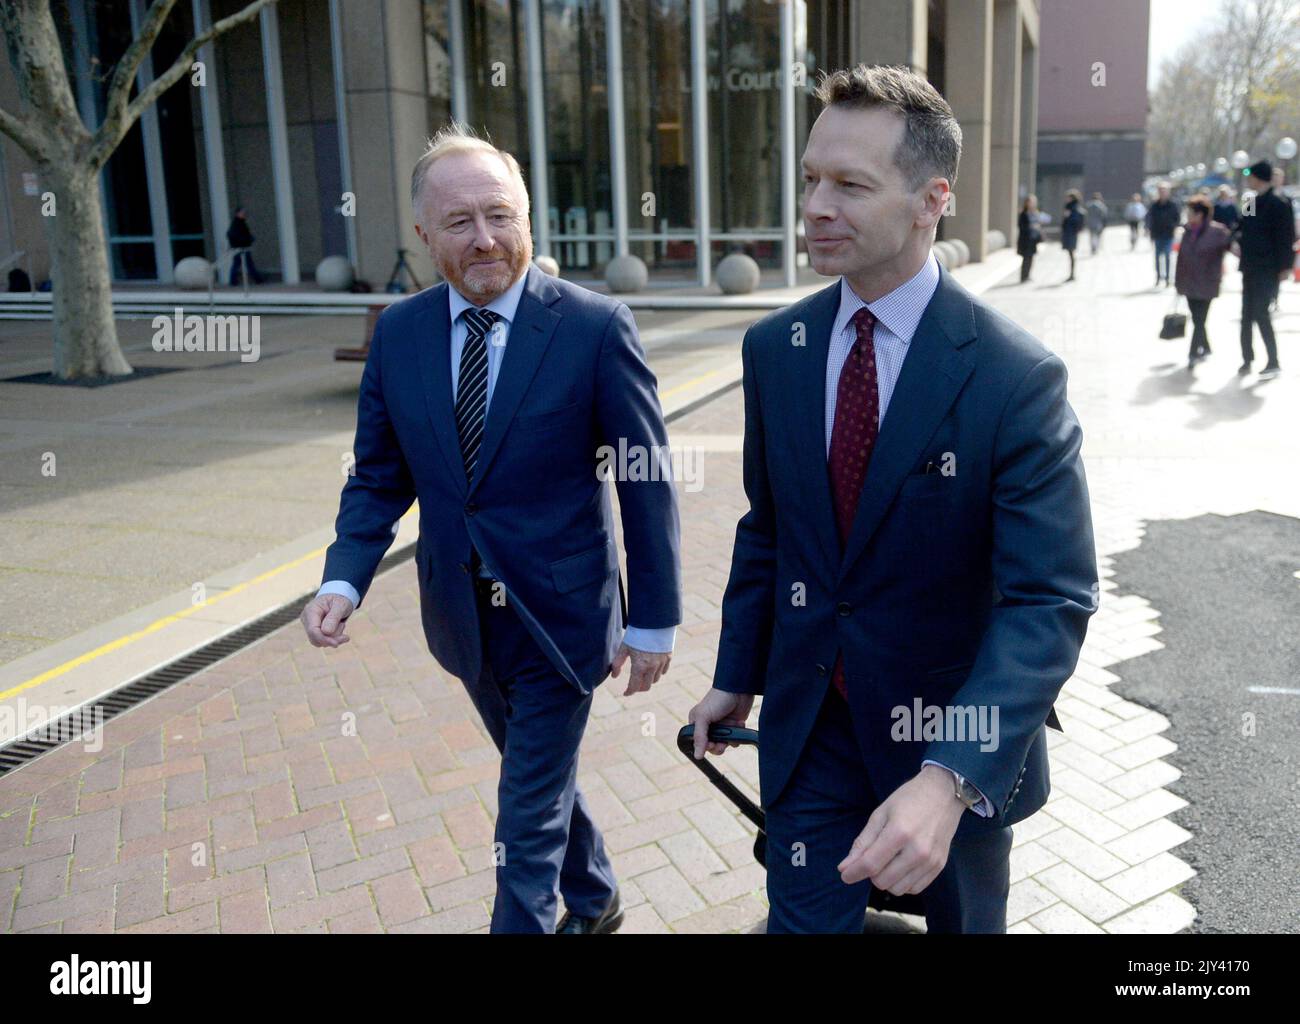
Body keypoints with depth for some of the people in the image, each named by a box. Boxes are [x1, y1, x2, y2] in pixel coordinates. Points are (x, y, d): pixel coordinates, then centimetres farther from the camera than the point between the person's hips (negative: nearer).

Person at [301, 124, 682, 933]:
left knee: (529, 819, 5)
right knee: (543, 781, 25)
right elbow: (380, 477, 4)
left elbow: (647, 482, -11)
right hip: (465, 617, 5)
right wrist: (345, 579, -12)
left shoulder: (596, 326, -15)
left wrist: (654, 620, -9)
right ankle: (594, 902, 51)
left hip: (560, 616, -5)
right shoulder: (398, 333, -2)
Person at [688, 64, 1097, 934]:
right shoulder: (774, 348, -5)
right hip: (809, 726, 2)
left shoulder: (1017, 376, -20)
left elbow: (1051, 599, -24)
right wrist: (737, 677, 10)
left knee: (964, 919, 24)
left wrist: (948, 780, -36)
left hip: (960, 740, -2)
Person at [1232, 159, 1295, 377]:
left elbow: (1287, 237, -12)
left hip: (1268, 269, -7)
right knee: (1247, 314, 9)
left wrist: (1285, 266, -15)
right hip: (1250, 267, 7)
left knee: (1260, 313, -8)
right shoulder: (1251, 204, 11)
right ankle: (1247, 359, 19)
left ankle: (1273, 362, 2)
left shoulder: (1279, 204, -10)